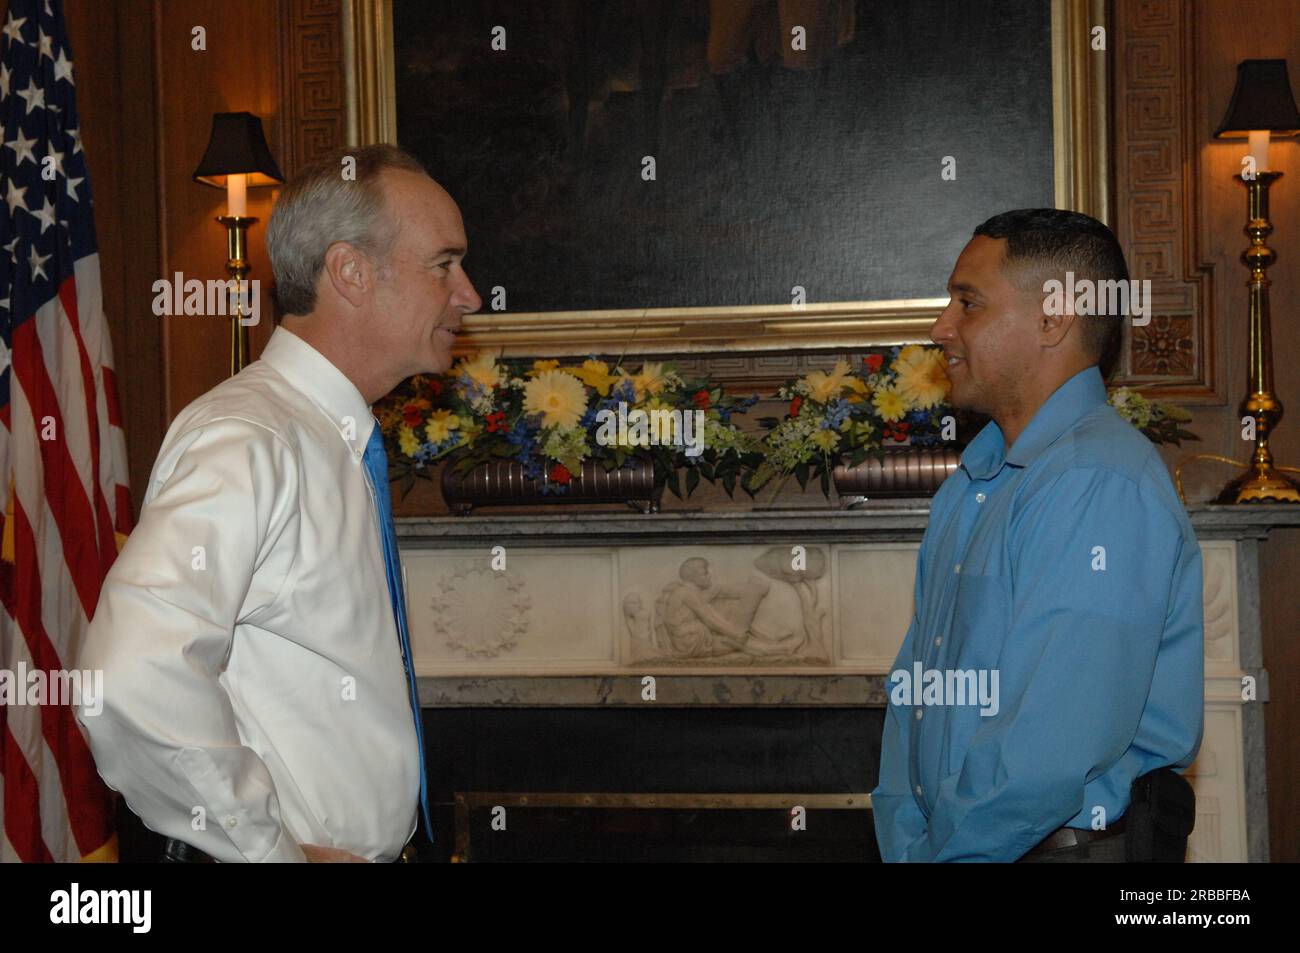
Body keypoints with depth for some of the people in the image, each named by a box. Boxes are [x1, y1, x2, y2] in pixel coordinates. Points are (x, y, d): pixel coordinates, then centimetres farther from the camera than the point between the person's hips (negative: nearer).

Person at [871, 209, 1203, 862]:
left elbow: (1049, 754, -21)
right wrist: (904, 840, 1)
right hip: (945, 839, 7)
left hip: (1063, 841, -7)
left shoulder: (1100, 487, -15)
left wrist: (942, 852, -10)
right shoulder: (971, 484, 15)